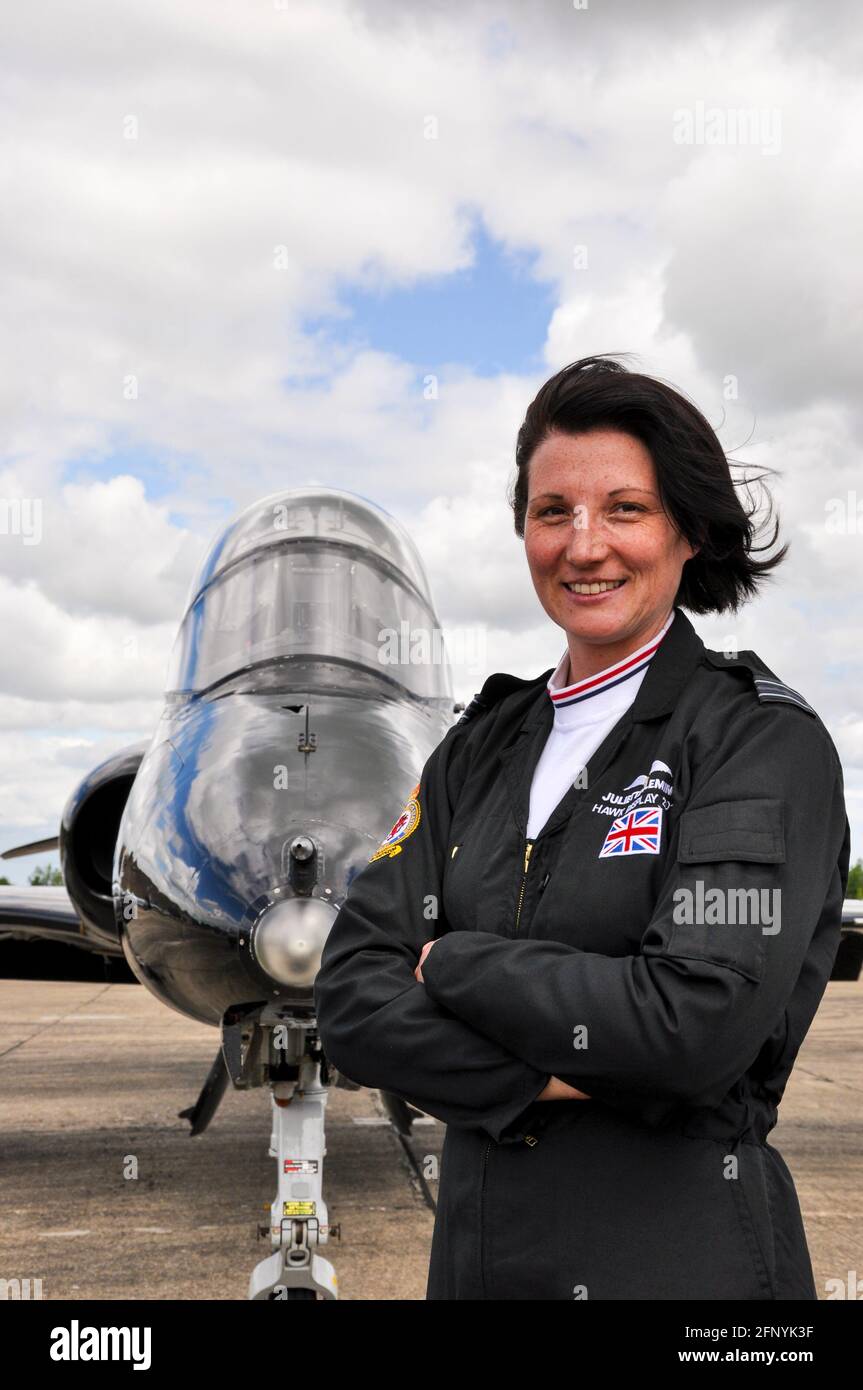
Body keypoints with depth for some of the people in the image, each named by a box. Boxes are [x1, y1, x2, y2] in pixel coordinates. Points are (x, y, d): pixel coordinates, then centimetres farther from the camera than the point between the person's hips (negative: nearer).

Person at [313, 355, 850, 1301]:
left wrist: (451, 964, -13)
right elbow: (351, 995, -4)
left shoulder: (766, 740, -11)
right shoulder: (484, 746, 4)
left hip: (682, 1251, -4)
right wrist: (545, 1081, -19)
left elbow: (701, 1019, -24)